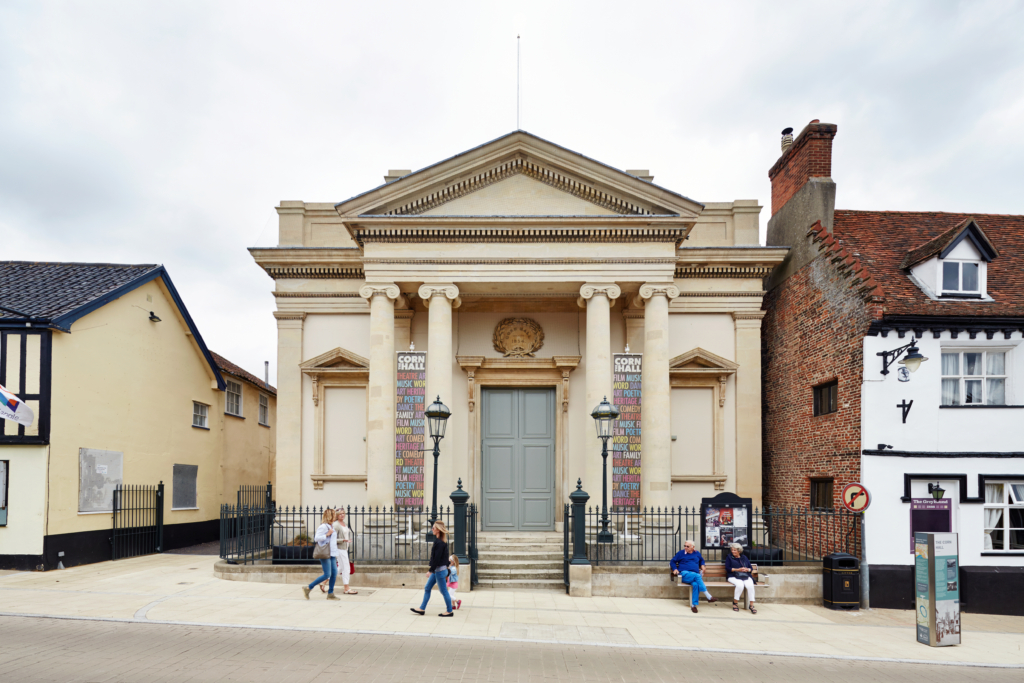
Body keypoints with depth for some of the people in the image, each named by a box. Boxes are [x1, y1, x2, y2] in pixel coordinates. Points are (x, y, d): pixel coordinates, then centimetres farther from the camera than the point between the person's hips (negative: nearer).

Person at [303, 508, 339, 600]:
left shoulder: (331, 526, 16)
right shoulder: (323, 527, -14)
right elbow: (316, 538, -22)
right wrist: (327, 534, -21)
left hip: (332, 553, 9)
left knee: (334, 573, 6)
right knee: (327, 575, -9)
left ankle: (330, 594, 14)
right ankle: (308, 588, 1)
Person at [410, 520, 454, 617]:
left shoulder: (439, 543, -22)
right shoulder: (438, 540, 8)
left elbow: (437, 558, -23)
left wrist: (431, 570, -20)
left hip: (439, 570, -10)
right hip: (436, 570, 10)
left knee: (443, 591, 1)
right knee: (427, 588, 14)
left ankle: (449, 611, 12)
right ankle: (422, 609, 21)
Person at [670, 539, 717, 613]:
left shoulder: (696, 553, 22)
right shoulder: (681, 553, 13)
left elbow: (701, 560, 41)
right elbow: (672, 561, 15)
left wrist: (702, 565, 20)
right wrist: (675, 569, -2)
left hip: (695, 575, 3)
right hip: (685, 574, -3)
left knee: (695, 584, -36)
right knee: (697, 576, -35)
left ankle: (693, 605, -32)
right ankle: (709, 597, -35)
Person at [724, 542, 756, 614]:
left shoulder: (744, 557, 21)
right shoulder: (729, 557, 13)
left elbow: (751, 568, 17)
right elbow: (727, 568, 2)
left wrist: (747, 569, -7)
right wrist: (738, 569, -10)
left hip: (745, 576, 3)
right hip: (734, 577, -2)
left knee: (750, 585, -31)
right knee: (740, 584, -36)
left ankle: (751, 605, -26)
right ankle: (735, 603, -18)